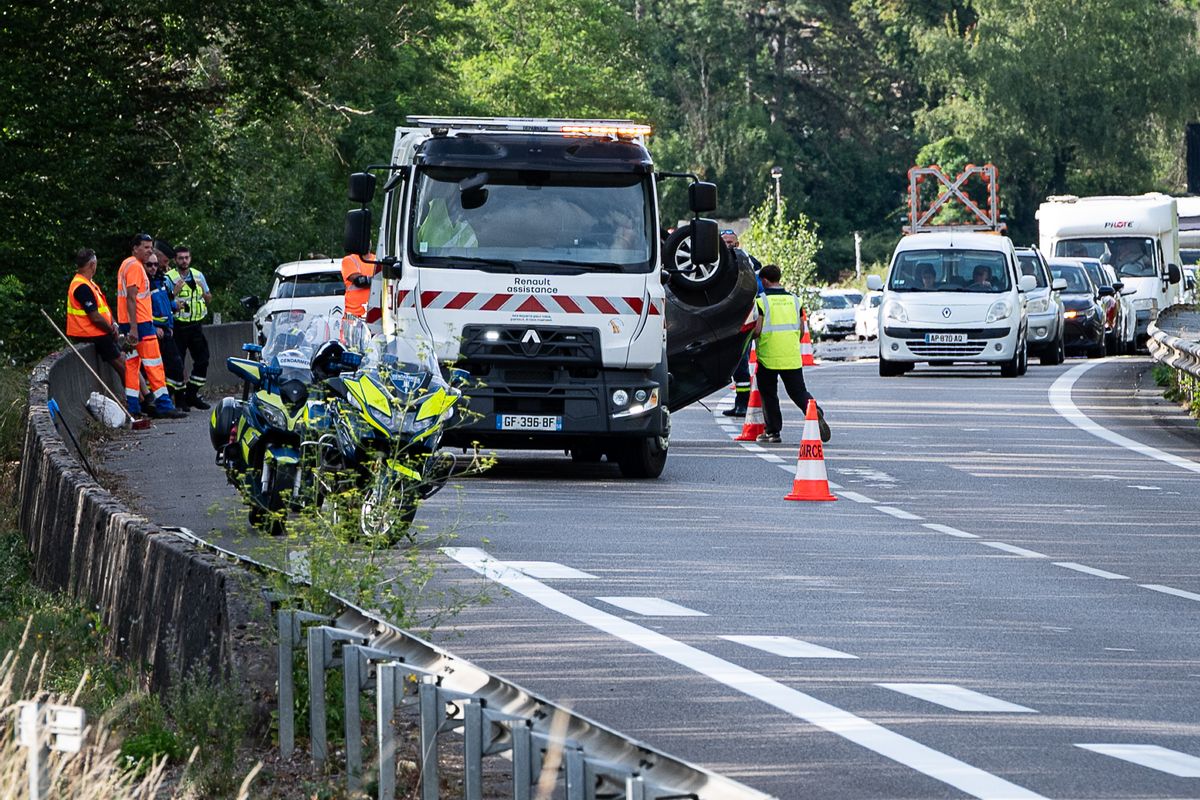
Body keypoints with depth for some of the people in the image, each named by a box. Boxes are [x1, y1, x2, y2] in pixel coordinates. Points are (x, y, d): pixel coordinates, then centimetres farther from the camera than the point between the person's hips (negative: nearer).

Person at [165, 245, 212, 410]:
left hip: (196, 325, 5)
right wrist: (175, 292, -23)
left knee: (202, 361, 4)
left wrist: (204, 292, -4)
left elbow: (209, 299, 18)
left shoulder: (198, 275, 11)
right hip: (178, 326, -5)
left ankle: (192, 395, 15)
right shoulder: (169, 278, -4)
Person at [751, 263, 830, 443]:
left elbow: (757, 330, -12)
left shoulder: (761, 300, -6)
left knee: (768, 394, 9)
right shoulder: (793, 299, 10)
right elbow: (801, 330, 13)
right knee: (798, 392, 7)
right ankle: (816, 414, -19)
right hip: (792, 357, 4)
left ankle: (773, 431, 10)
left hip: (769, 356, -4)